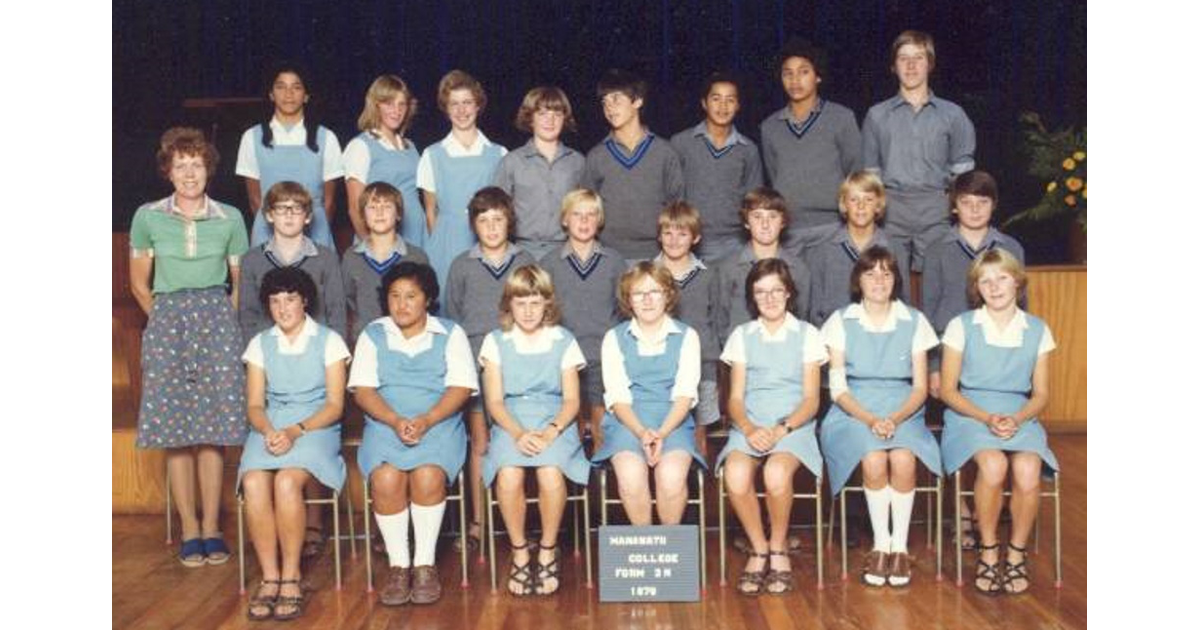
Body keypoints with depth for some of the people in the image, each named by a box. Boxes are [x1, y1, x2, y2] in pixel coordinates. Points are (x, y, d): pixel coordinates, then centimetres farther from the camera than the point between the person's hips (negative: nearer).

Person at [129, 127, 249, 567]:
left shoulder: (229, 219, 6)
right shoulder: (148, 217, 5)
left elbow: (241, 283, 12)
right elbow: (139, 285, 12)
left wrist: (225, 321, 4)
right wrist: (168, 318, 7)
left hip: (218, 320, 0)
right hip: (167, 321, 0)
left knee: (215, 428, -1)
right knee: (176, 431, -1)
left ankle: (212, 528, 6)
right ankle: (189, 531, 6)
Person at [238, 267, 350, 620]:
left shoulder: (329, 341, 4)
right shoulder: (260, 345, 15)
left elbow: (335, 405, -2)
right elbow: (254, 405, 9)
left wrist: (296, 431, -17)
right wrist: (268, 431, -14)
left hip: (316, 428, -3)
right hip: (270, 428, 3)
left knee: (287, 481, -34)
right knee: (253, 482, -30)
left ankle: (291, 578, -21)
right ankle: (270, 577, -22)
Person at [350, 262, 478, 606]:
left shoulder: (450, 334, 10)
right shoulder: (372, 335, 13)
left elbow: (460, 388, 0)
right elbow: (363, 390, 4)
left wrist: (426, 421, -16)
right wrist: (395, 421, -14)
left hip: (439, 424, -1)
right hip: (385, 424, 1)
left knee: (428, 475, -31)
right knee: (386, 478, -29)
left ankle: (425, 564, -17)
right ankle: (398, 565, -15)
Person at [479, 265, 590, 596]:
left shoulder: (563, 341, 10)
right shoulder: (496, 342, 10)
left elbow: (572, 400, 5)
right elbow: (494, 401, 3)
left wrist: (552, 430, -15)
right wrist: (518, 433, -15)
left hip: (554, 422, 0)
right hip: (510, 423, 0)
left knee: (550, 473, -32)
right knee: (509, 475, -32)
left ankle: (548, 549, -8)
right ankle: (519, 551, -9)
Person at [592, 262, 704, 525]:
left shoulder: (686, 336, 11)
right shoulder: (614, 338, 11)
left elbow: (685, 395, 1)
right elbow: (617, 397, 2)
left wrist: (661, 433, -16)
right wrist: (642, 433, -16)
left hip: (673, 421, 0)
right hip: (627, 422, 0)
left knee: (672, 475, -31)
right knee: (630, 475, -31)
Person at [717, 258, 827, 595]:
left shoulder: (807, 334, 11)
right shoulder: (742, 335, 15)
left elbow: (811, 399, 4)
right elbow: (735, 398, 9)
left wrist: (782, 429, -14)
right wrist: (749, 429, -13)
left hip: (794, 425, -1)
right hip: (749, 426, 2)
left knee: (776, 472, -34)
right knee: (736, 474, -32)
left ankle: (779, 549, -9)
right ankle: (758, 548, -8)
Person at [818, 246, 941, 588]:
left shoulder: (914, 321, 8)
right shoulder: (840, 322, 5)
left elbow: (920, 388, 5)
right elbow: (838, 387, 0)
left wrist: (894, 419, -14)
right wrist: (870, 420, -16)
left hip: (903, 411, 1)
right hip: (853, 413, -1)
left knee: (903, 459, -31)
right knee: (874, 460, -31)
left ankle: (899, 546, -14)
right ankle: (880, 545, -12)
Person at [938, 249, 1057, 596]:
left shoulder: (1037, 330, 10)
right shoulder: (961, 326, 3)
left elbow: (1041, 394, 11)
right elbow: (948, 390, 2)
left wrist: (1017, 419, -11)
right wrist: (987, 418, -14)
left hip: (1020, 416, 2)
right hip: (970, 414, -2)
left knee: (1028, 470, -31)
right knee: (993, 465, -34)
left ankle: (1016, 553, -8)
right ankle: (988, 551, -13)